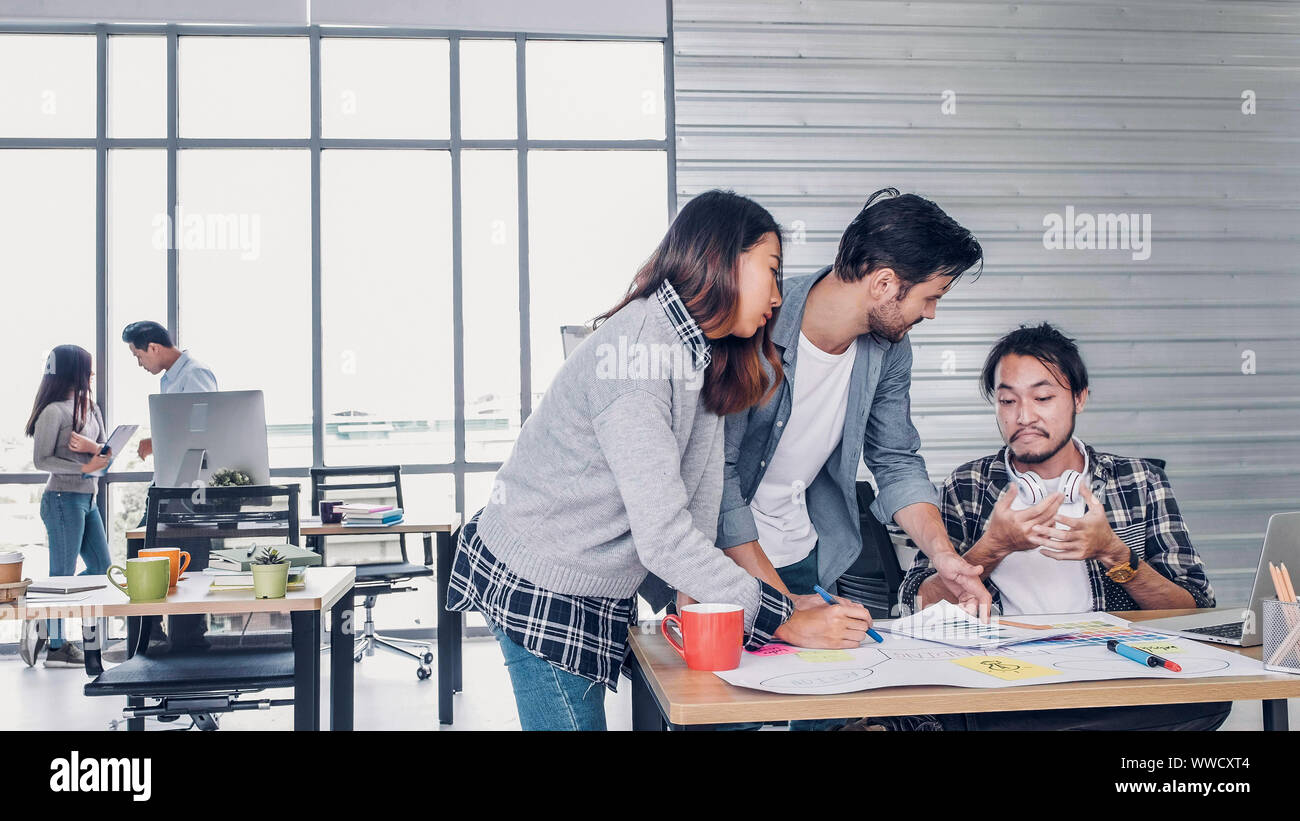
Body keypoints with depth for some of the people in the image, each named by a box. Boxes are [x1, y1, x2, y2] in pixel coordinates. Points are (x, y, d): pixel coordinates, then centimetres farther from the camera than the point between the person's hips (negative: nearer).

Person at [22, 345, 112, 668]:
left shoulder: (90, 407, 11)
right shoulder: (54, 411, -12)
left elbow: (106, 451, 10)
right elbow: (41, 460, -13)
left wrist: (92, 446, -12)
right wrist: (84, 467, -20)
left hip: (87, 500, 9)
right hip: (63, 499, -8)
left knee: (102, 570, 11)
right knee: (63, 575, 1)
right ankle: (56, 647, 13)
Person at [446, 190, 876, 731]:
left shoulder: (703, 356, 3)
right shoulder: (634, 352, -27)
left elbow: (701, 493, 0)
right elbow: (663, 537, -30)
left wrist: (699, 601, -9)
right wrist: (785, 622, -27)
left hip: (598, 593, 9)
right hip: (541, 590, -9)